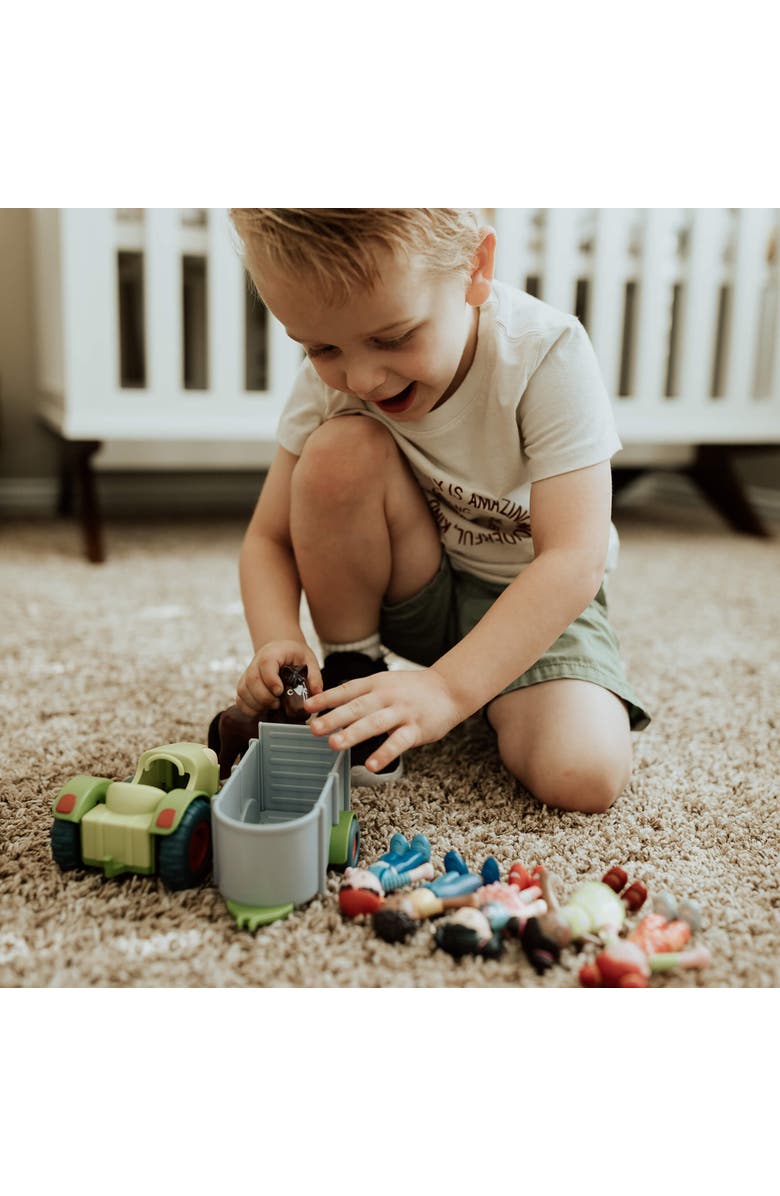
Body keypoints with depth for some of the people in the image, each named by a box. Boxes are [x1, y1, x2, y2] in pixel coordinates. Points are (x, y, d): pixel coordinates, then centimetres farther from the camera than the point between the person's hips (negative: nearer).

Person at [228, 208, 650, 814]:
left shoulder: (545, 354, -28)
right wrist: (279, 642, -31)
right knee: (340, 449, -27)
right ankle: (351, 672, -7)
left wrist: (445, 688, -45)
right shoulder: (330, 377, -17)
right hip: (415, 589, 2)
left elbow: (575, 561, -34)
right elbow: (269, 538, -10)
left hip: (538, 598, -2)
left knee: (585, 775, -27)